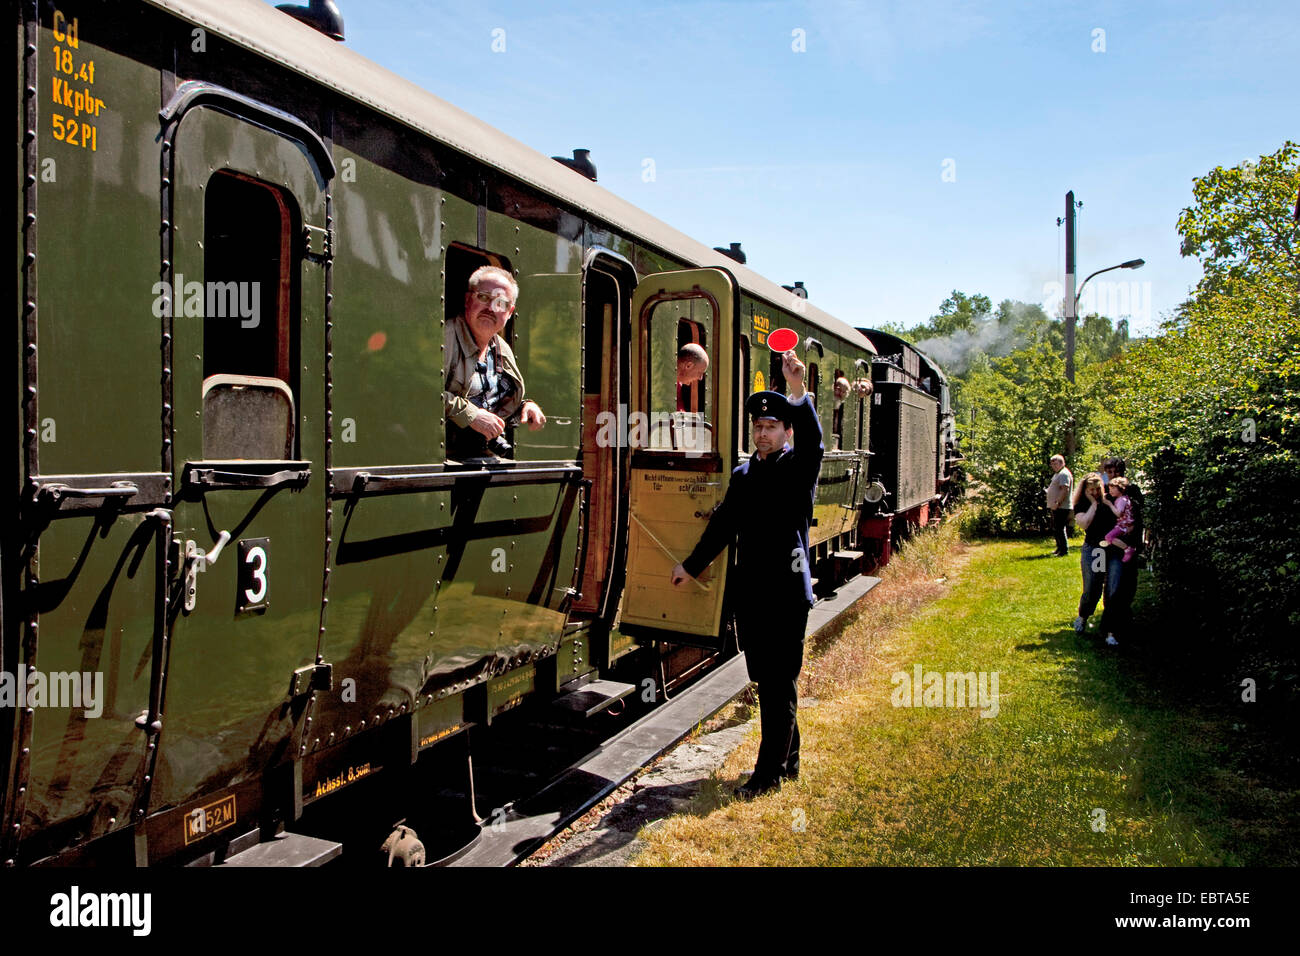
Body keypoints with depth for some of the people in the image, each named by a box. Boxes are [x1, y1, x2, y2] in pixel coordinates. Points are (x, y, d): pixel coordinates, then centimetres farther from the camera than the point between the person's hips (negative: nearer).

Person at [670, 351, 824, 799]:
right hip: (750, 593, 6)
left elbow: (811, 440, -27)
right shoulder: (743, 474, 13)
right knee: (766, 682, 15)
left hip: (787, 594, -6)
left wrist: (798, 390, -43)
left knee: (780, 686, 1)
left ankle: (769, 773, 11)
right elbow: (723, 526, 22)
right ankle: (788, 761, 30)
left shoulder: (799, 468, -4)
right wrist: (692, 565, 28)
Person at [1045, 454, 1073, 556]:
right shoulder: (1057, 474, 20)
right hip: (1055, 507, 11)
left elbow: (1065, 490, -23)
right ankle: (1059, 548, 25)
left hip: (1061, 507, -11)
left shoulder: (1064, 474, -14)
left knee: (1059, 529, -9)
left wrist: (1057, 503, -25)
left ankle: (1064, 550, -5)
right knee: (1055, 529, 16)